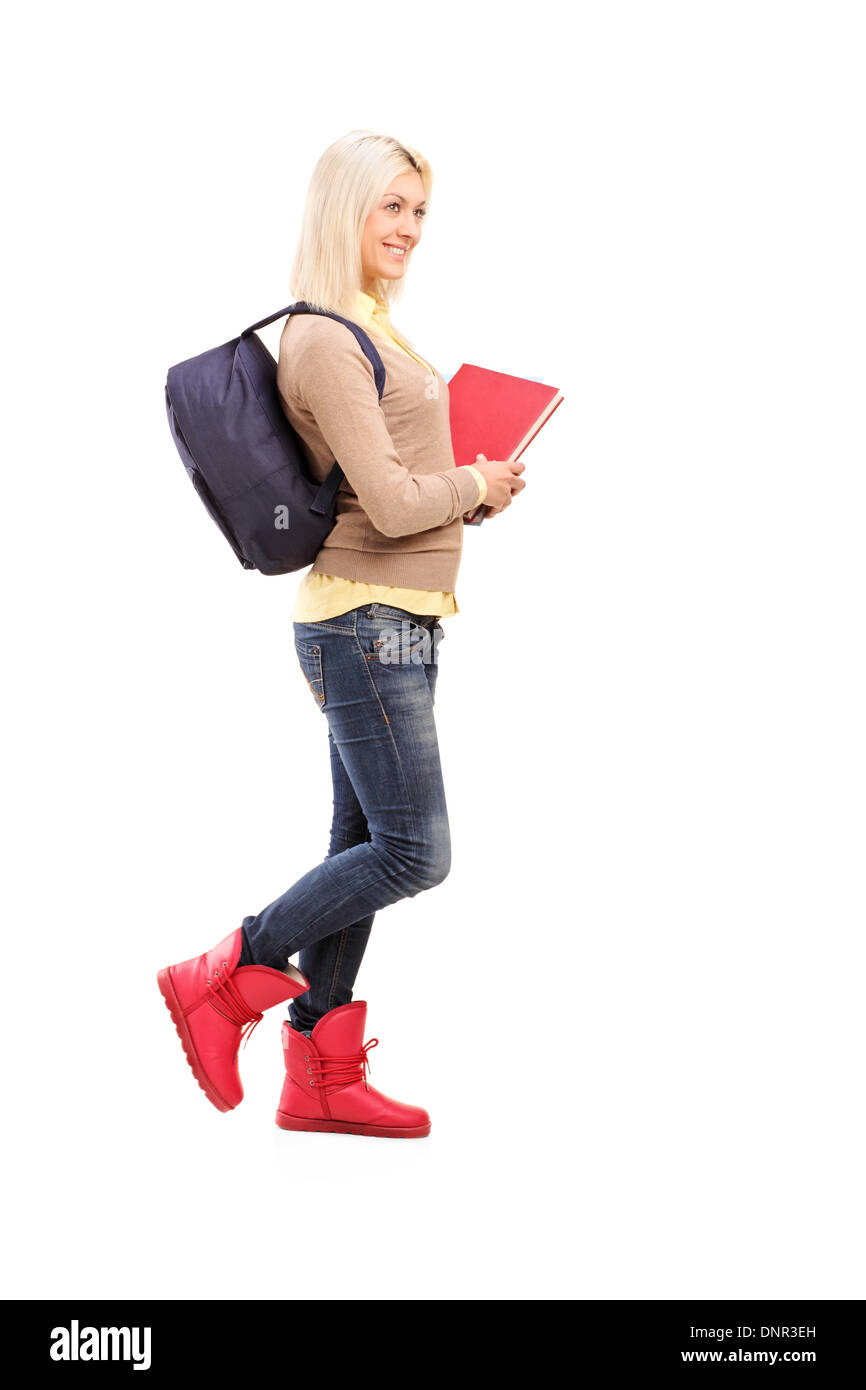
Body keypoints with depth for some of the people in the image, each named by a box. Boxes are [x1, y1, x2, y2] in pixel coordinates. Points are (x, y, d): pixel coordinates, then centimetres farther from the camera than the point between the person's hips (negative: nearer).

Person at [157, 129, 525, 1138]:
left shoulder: (366, 332, 17)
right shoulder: (324, 343, -15)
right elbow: (392, 505, -21)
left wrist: (475, 488, 6)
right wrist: (477, 484, -3)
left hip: (390, 627, 10)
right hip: (366, 625, -10)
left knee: (365, 844, 10)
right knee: (413, 853, -7)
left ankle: (320, 1080, 17)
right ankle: (222, 979, 6)